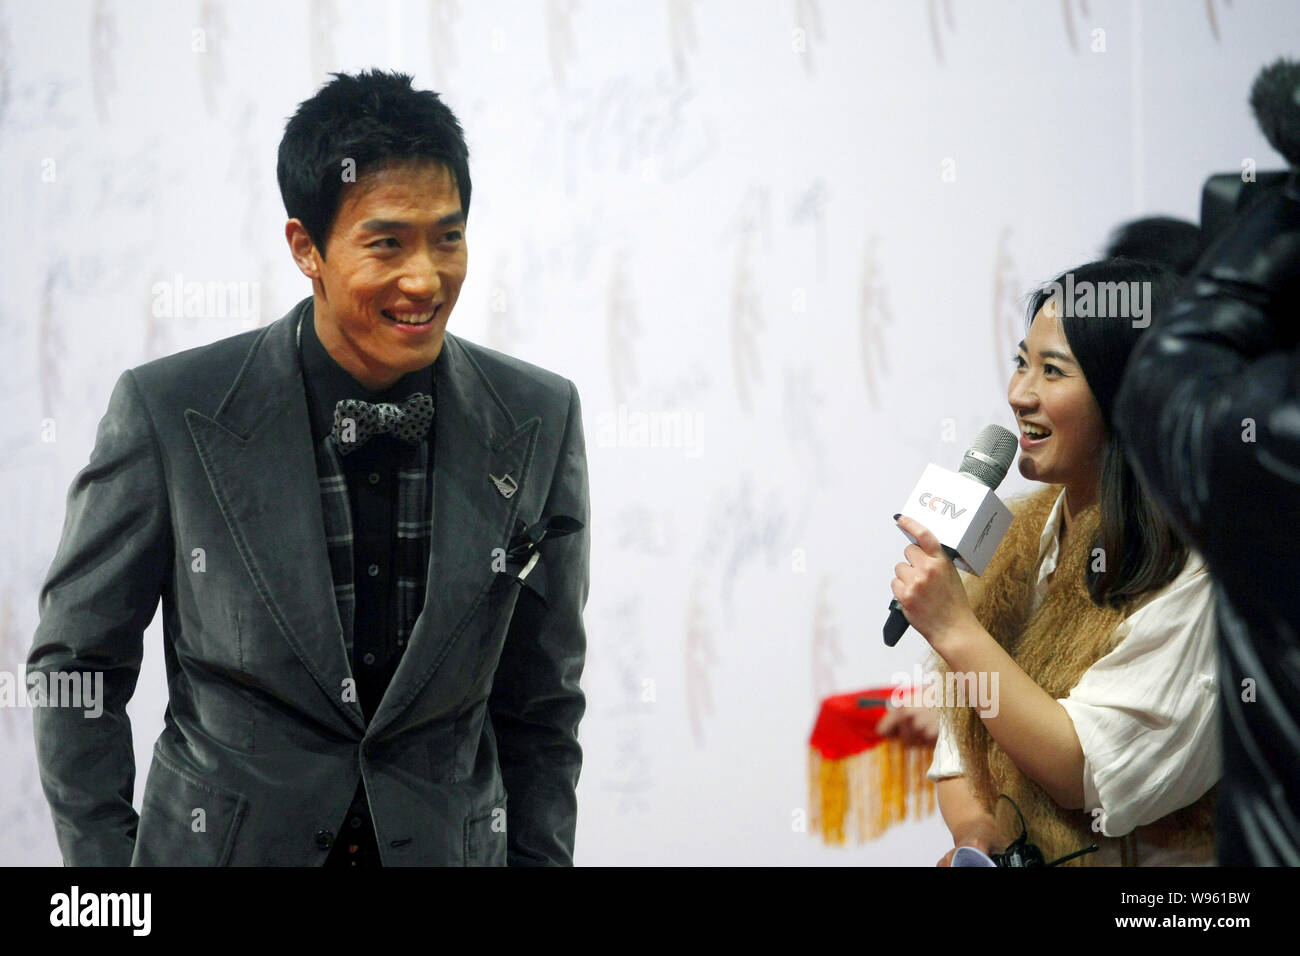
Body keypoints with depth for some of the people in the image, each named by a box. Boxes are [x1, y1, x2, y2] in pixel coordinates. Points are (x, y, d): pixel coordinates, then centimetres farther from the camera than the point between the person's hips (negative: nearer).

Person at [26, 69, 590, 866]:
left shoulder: (539, 423, -7)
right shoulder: (169, 414, -13)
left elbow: (540, 698, 2)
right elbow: (75, 664, -4)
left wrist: (540, 858, 1)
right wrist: (106, 883, -6)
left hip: (449, 843, 2)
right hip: (221, 839, -2)